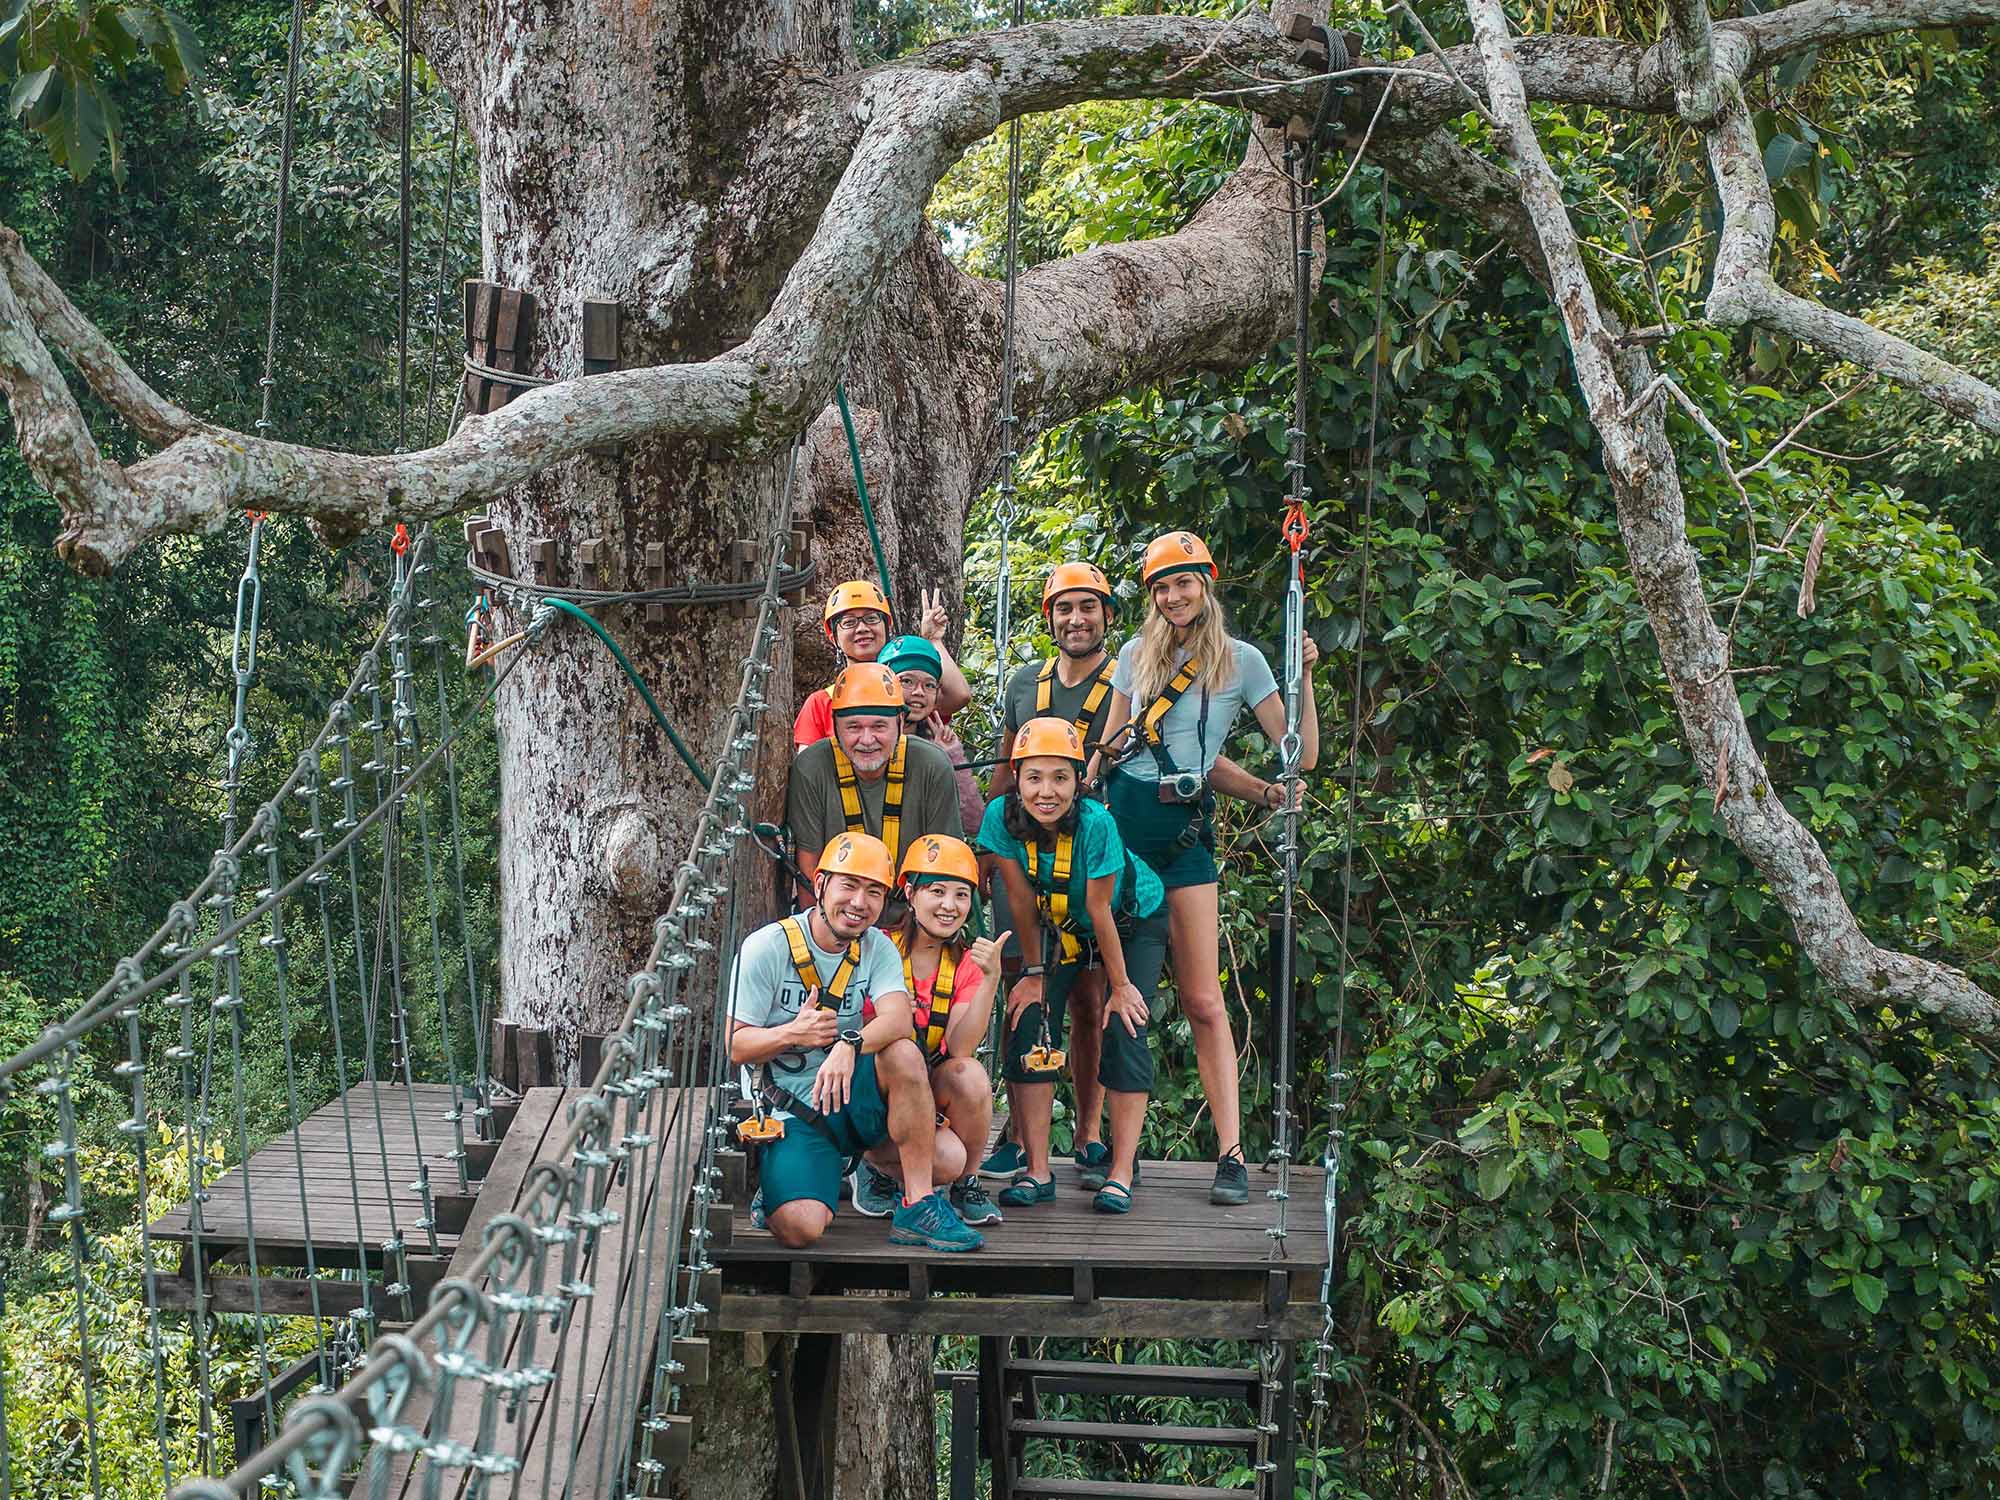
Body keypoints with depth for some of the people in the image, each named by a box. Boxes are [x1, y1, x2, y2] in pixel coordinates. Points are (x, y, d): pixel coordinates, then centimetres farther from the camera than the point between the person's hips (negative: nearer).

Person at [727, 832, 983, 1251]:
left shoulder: (878, 949, 2)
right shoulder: (766, 948, -8)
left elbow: (898, 1019, -18)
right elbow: (734, 1047, -10)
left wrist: (849, 1045, -38)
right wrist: (792, 1033, -29)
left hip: (854, 1098, 3)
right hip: (794, 1111, -3)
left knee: (902, 1053, -29)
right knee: (800, 1228, -27)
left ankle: (917, 1207, -19)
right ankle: (775, 1188, 12)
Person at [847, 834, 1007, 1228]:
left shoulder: (966, 964, 0)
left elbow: (961, 1049, -15)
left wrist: (991, 978, -25)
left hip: (933, 1090, 4)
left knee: (971, 1075, -30)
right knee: (948, 1157, -28)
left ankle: (966, 1185, -6)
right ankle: (875, 1168, 5)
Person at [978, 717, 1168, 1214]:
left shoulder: (1095, 822, -36)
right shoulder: (1002, 816, -27)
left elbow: (1099, 911, -28)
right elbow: (1021, 900, -15)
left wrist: (1120, 986, -18)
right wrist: (1036, 972, -8)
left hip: (1133, 921, -3)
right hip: (1060, 927, 4)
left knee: (1124, 1031, -15)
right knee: (1030, 1027, -9)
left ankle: (1122, 1173, -9)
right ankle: (1037, 1172, -3)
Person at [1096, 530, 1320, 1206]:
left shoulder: (1240, 660, 5)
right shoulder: (1136, 655, 12)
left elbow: (1302, 756, 2)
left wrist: (1304, 677, -8)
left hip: (1185, 828, -2)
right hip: (1118, 817, 2)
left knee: (1203, 1000, -6)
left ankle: (1231, 1153, -6)